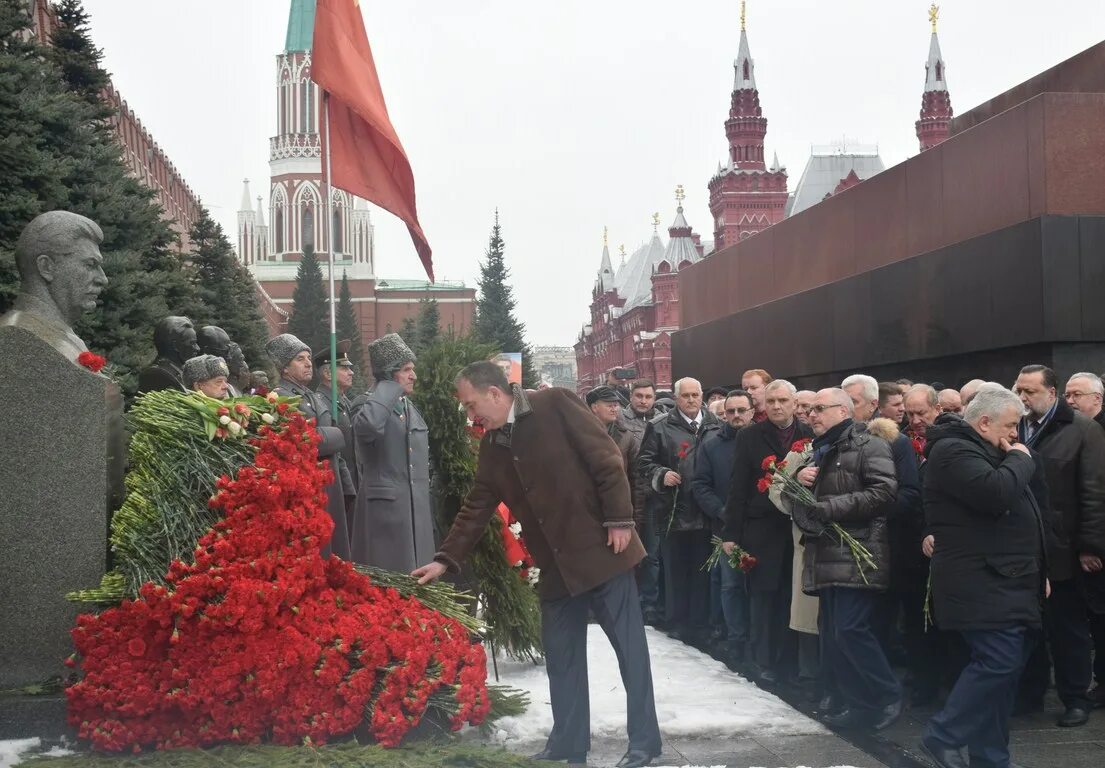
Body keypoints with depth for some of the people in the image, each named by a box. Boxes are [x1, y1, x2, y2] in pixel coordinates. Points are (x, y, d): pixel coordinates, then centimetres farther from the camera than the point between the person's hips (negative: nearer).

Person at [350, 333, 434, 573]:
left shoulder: (410, 407, 16)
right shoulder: (367, 404, -7)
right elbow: (367, 426, -33)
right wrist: (390, 388, -20)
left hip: (416, 509, 7)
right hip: (383, 507, -7)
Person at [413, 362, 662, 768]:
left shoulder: (555, 404, -9)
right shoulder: (491, 446, 10)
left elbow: (606, 458, -12)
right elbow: (475, 508, 14)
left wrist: (619, 519, -15)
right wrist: (445, 559, 7)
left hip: (599, 547, -7)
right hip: (555, 563, 7)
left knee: (629, 644, 2)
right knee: (561, 657, 10)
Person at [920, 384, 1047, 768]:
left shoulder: (982, 450, 21)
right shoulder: (953, 450, -13)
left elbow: (1014, 508, 27)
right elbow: (996, 494, -29)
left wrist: (1036, 573, 23)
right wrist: (1020, 460, -10)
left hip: (1008, 583, 10)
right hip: (984, 586, -10)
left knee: (1003, 669, 9)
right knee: (998, 664, -16)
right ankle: (943, 736, -6)